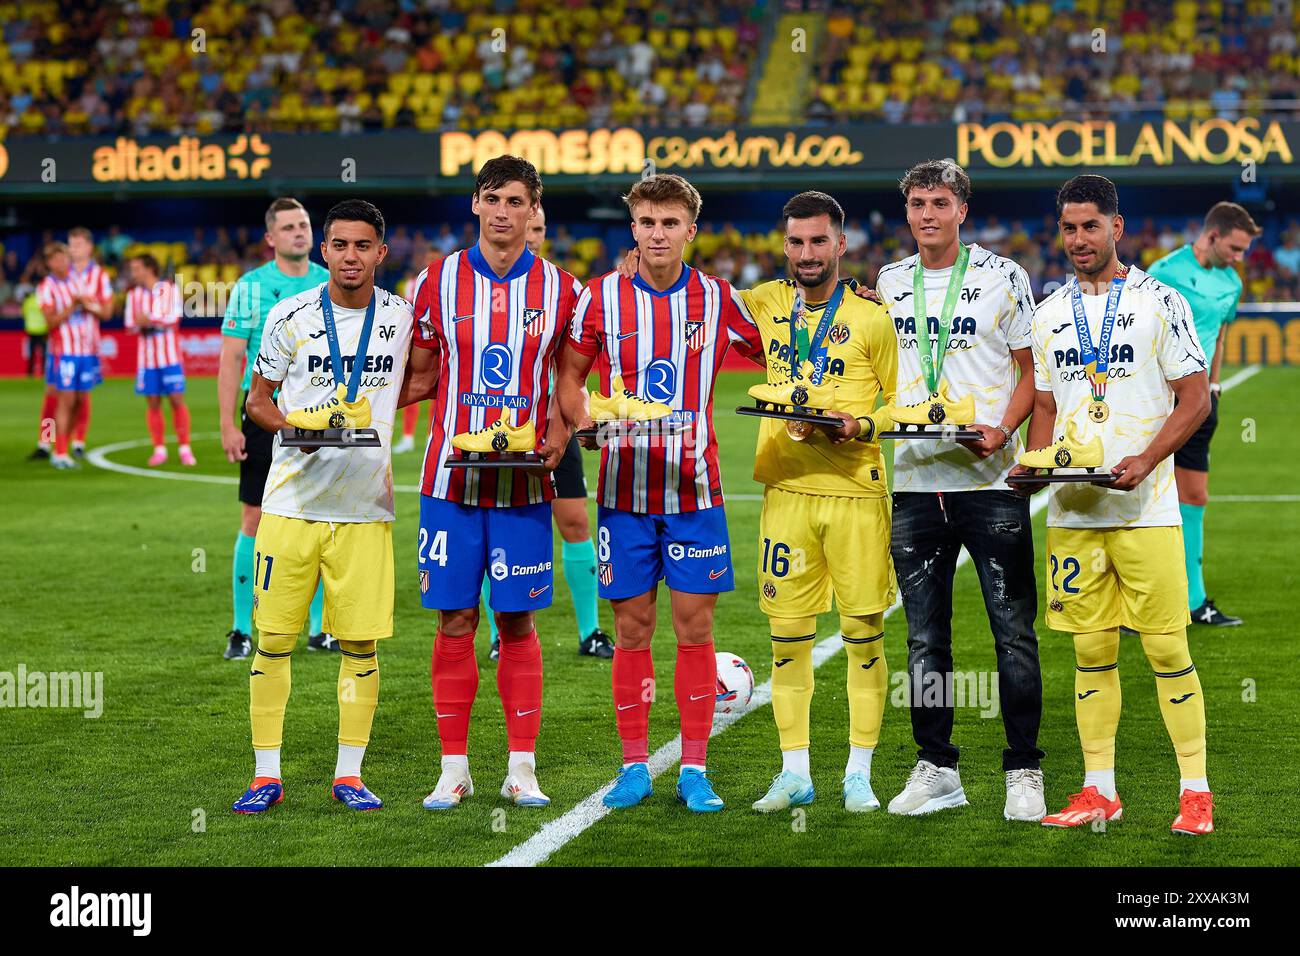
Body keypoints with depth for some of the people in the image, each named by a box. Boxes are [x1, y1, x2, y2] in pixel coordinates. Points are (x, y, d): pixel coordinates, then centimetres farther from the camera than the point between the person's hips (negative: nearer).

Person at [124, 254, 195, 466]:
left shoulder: (170, 289, -1)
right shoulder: (134, 294, 9)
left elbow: (173, 319, -11)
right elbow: (130, 325, 1)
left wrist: (149, 319, -10)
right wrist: (159, 322, -14)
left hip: (170, 355, -3)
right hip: (146, 358, 3)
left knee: (177, 400, -6)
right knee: (152, 403, 2)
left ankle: (185, 449, 0)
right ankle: (159, 449, 10)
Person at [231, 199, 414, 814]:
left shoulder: (402, 317, 5)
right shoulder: (290, 317, 0)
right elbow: (257, 400, 7)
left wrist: (362, 414, 2)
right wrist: (296, 427, -13)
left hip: (365, 506, 1)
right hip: (291, 502, -1)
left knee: (360, 644, 0)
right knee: (273, 639, -1)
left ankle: (349, 775, 12)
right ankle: (267, 775, 8)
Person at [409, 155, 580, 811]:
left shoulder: (560, 289, 4)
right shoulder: (438, 282, 4)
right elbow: (417, 374, 11)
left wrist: (560, 437, -6)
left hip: (524, 481, 0)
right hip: (451, 478, 0)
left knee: (518, 622, 2)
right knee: (455, 621, 2)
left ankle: (521, 769, 10)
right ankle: (454, 769, 10)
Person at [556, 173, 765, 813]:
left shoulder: (717, 299, 3)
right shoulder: (601, 298, 1)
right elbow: (569, 377, 9)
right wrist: (585, 419, -9)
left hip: (694, 486, 0)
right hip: (623, 487, 0)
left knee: (695, 626, 0)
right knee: (632, 628, 3)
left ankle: (694, 770, 7)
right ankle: (634, 767, 12)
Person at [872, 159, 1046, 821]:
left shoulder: (1002, 277, 0)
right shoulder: (889, 283, 11)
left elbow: (1031, 371, 1)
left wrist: (1000, 430, -14)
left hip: (990, 478, -4)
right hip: (915, 481, 4)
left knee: (1013, 630, -3)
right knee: (925, 637, 7)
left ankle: (1023, 772, 4)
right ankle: (936, 768, 15)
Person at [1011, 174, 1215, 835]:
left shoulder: (1160, 303, -2)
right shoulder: (1049, 314, 12)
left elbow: (1195, 400, -3)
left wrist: (1145, 461, -17)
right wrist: (1035, 463, 0)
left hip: (1145, 507, -4)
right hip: (1071, 509, 4)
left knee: (1167, 648, -5)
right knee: (1092, 651, 7)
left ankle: (1195, 790, 1)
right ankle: (1099, 790, 13)